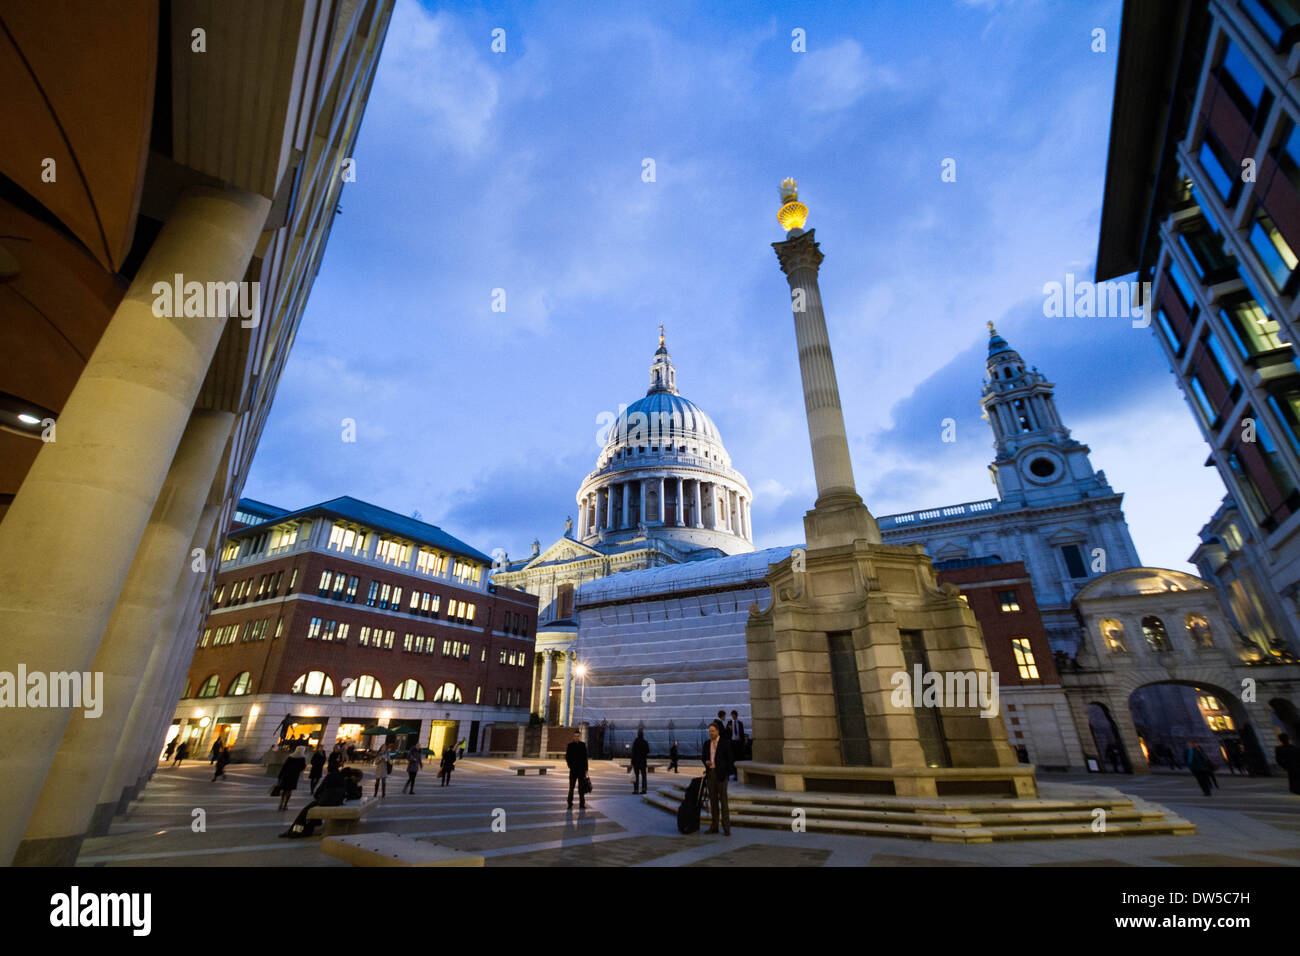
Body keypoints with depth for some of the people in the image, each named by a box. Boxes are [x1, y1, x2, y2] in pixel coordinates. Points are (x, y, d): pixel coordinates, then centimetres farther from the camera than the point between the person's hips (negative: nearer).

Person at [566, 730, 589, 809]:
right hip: (573, 770, -1)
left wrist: (586, 769, 4)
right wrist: (570, 766, -9)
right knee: (571, 787, 2)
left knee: (581, 788, 6)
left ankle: (582, 804, 13)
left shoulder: (583, 745, 5)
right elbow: (567, 757, 2)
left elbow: (585, 758, 7)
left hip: (581, 769, 2)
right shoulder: (570, 745, 0)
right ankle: (570, 804, 12)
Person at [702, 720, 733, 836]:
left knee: (723, 800, -5)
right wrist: (706, 762, -7)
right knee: (713, 800, 8)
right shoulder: (707, 744, 8)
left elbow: (730, 759, -6)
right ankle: (714, 826, 15)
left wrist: (726, 774, -8)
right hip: (710, 774, 5)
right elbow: (703, 757, 15)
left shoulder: (725, 743, -7)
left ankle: (726, 827, 0)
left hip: (721, 774, -5)